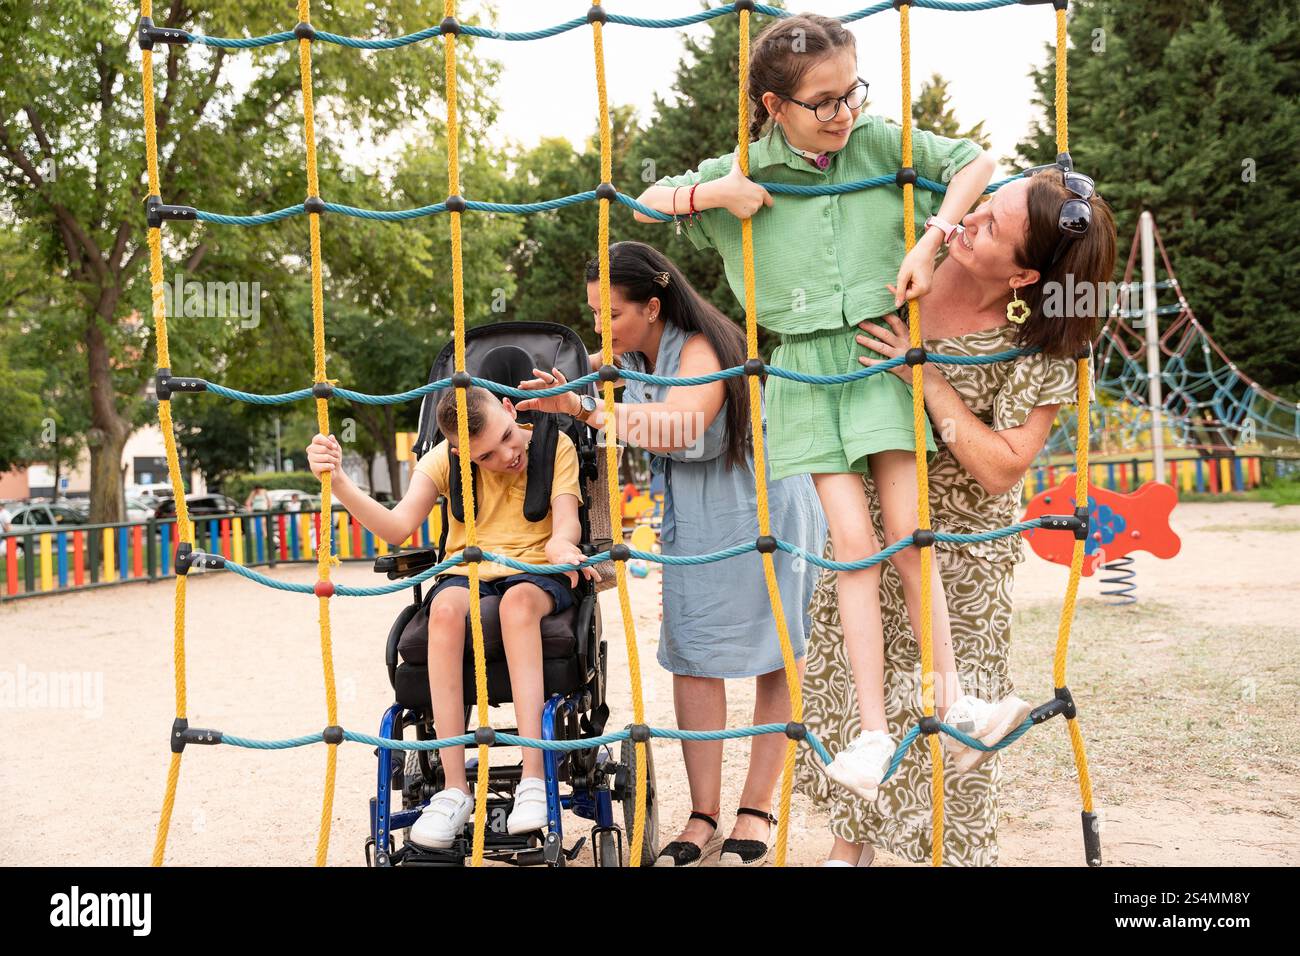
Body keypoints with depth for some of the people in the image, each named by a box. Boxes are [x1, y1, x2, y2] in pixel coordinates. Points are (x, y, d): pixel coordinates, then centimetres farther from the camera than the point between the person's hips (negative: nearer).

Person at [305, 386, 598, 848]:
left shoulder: (555, 446, -3)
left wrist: (560, 541, -40)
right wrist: (339, 481, -27)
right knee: (445, 608, -35)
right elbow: (397, 527, -12)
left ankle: (533, 780, -40)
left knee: (519, 599, -38)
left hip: (536, 573, -1)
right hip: (467, 574, 1)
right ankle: (455, 789, -33)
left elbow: (567, 519, -14)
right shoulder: (445, 460, -1)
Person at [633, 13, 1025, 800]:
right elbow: (646, 206, 7)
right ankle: (875, 732, -1)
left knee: (908, 535, -4)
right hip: (805, 367, 0)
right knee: (854, 544, -6)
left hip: (881, 351, 1)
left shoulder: (878, 141, 1)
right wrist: (717, 191, -11)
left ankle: (951, 699, 8)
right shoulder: (743, 170, 1)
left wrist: (929, 241, -10)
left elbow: (978, 162, 2)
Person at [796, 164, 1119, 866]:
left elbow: (1000, 468, -27)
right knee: (845, 677, 10)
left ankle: (952, 848, 21)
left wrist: (926, 376, -30)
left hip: (961, 548, -4)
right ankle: (851, 839, 26)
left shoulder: (1043, 354, -22)